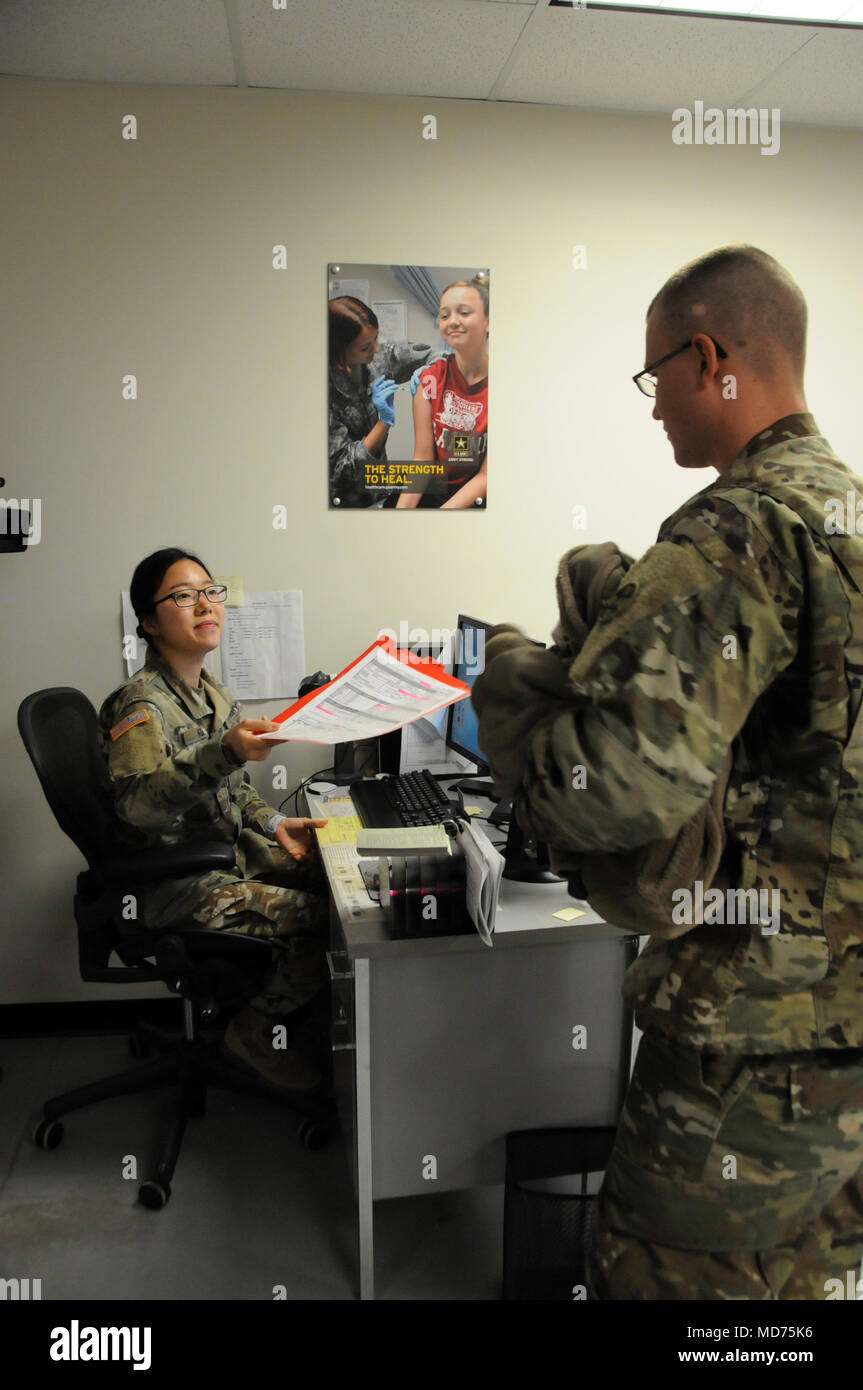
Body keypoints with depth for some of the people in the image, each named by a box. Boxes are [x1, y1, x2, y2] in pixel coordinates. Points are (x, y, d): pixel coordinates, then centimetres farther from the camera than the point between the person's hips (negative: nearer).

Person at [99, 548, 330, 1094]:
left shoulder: (216, 695, 9)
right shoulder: (140, 703, -19)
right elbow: (136, 800, -36)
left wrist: (273, 823, 2)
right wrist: (224, 752, -49)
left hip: (231, 850, 9)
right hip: (173, 882, -9)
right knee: (321, 915, -18)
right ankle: (258, 1030, 6)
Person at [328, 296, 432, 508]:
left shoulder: (377, 359, -6)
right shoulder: (330, 389, -21)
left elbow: (428, 353, 11)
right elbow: (342, 465, -17)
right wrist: (385, 420, -25)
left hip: (380, 491, 6)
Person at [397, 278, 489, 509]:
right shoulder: (429, 378, -1)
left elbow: (486, 475, -11)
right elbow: (422, 459, -4)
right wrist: (401, 510, -20)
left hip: (481, 498, -2)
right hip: (434, 493, 2)